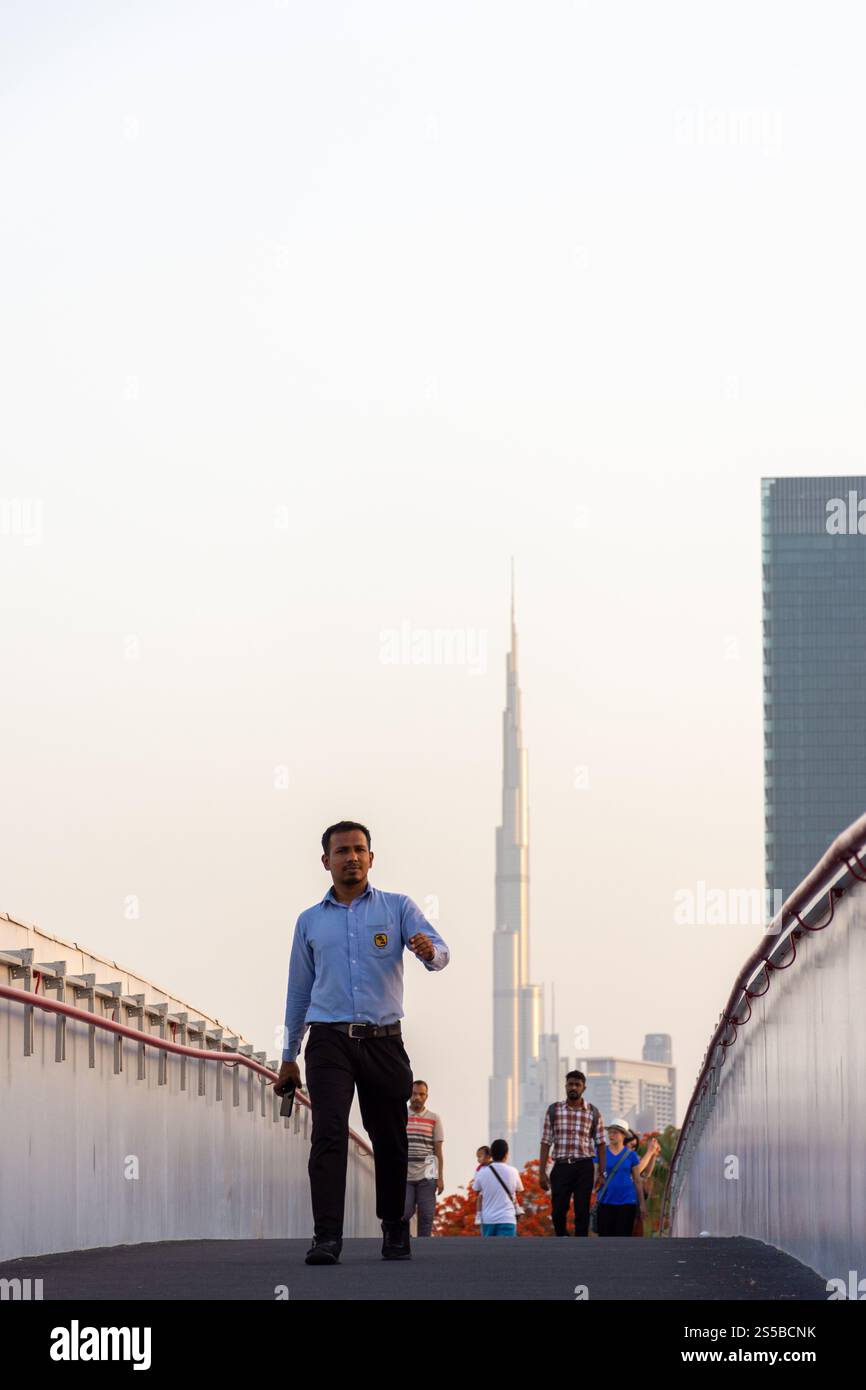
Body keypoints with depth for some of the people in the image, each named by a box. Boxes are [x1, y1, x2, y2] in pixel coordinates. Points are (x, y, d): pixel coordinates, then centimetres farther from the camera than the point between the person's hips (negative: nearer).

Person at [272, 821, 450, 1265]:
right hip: (330, 1041, 0)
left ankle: (395, 1228, 25)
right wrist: (289, 1057, 19)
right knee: (328, 1134, -16)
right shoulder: (310, 921, 14)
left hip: (383, 1042, 0)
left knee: (389, 1140, 5)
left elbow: (439, 952, -8)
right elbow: (299, 991, 20)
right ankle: (326, 1237, -21)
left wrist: (429, 950, -34)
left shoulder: (397, 907, 7)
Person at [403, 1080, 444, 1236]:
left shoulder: (434, 1119, 8)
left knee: (426, 1216, -3)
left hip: (426, 1176, 0)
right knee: (405, 1212, -10)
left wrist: (440, 1177, 0)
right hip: (404, 1176, 0)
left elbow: (438, 1151, 7)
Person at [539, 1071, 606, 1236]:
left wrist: (601, 1172, -1)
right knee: (558, 1211, -1)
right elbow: (546, 1142, 5)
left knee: (582, 1212, -2)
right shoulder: (554, 1110, 6)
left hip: (584, 1167, 0)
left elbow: (600, 1143, 7)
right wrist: (542, 1172, -1)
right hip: (561, 1166, 1)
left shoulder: (593, 1113, 6)